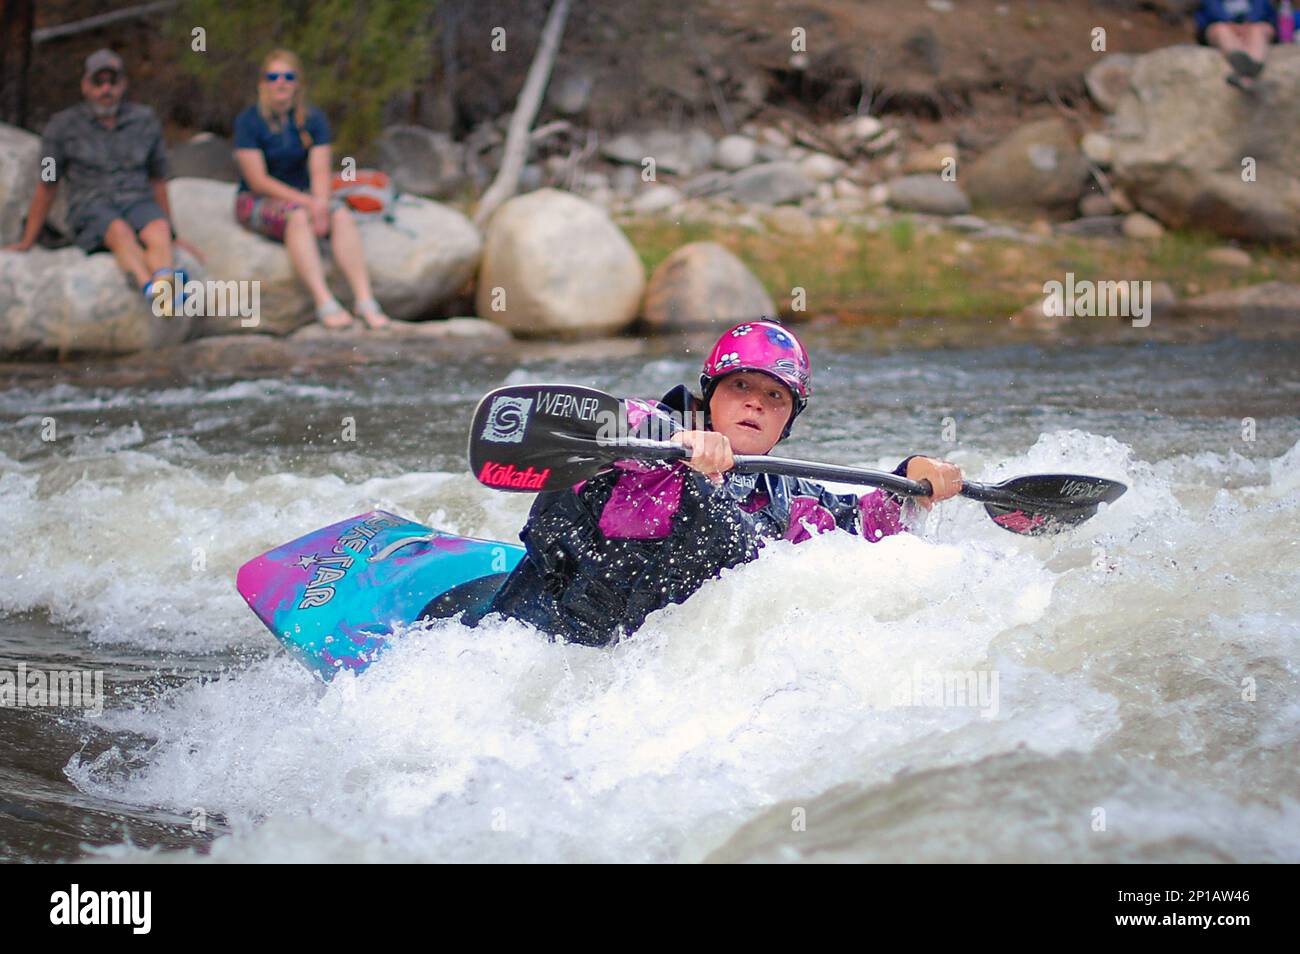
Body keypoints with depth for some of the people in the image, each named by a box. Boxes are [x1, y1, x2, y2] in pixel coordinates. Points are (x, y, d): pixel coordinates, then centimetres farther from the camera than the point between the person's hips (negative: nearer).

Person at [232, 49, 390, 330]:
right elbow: (258, 181, -14)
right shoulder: (248, 120, -8)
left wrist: (320, 203, -26)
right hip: (255, 202, -4)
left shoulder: (313, 119, 4)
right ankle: (324, 302, -48)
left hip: (302, 198, 4)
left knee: (341, 214, -26)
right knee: (297, 215, -35)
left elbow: (320, 171, -5)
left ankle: (365, 300, -37)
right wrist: (305, 202, -22)